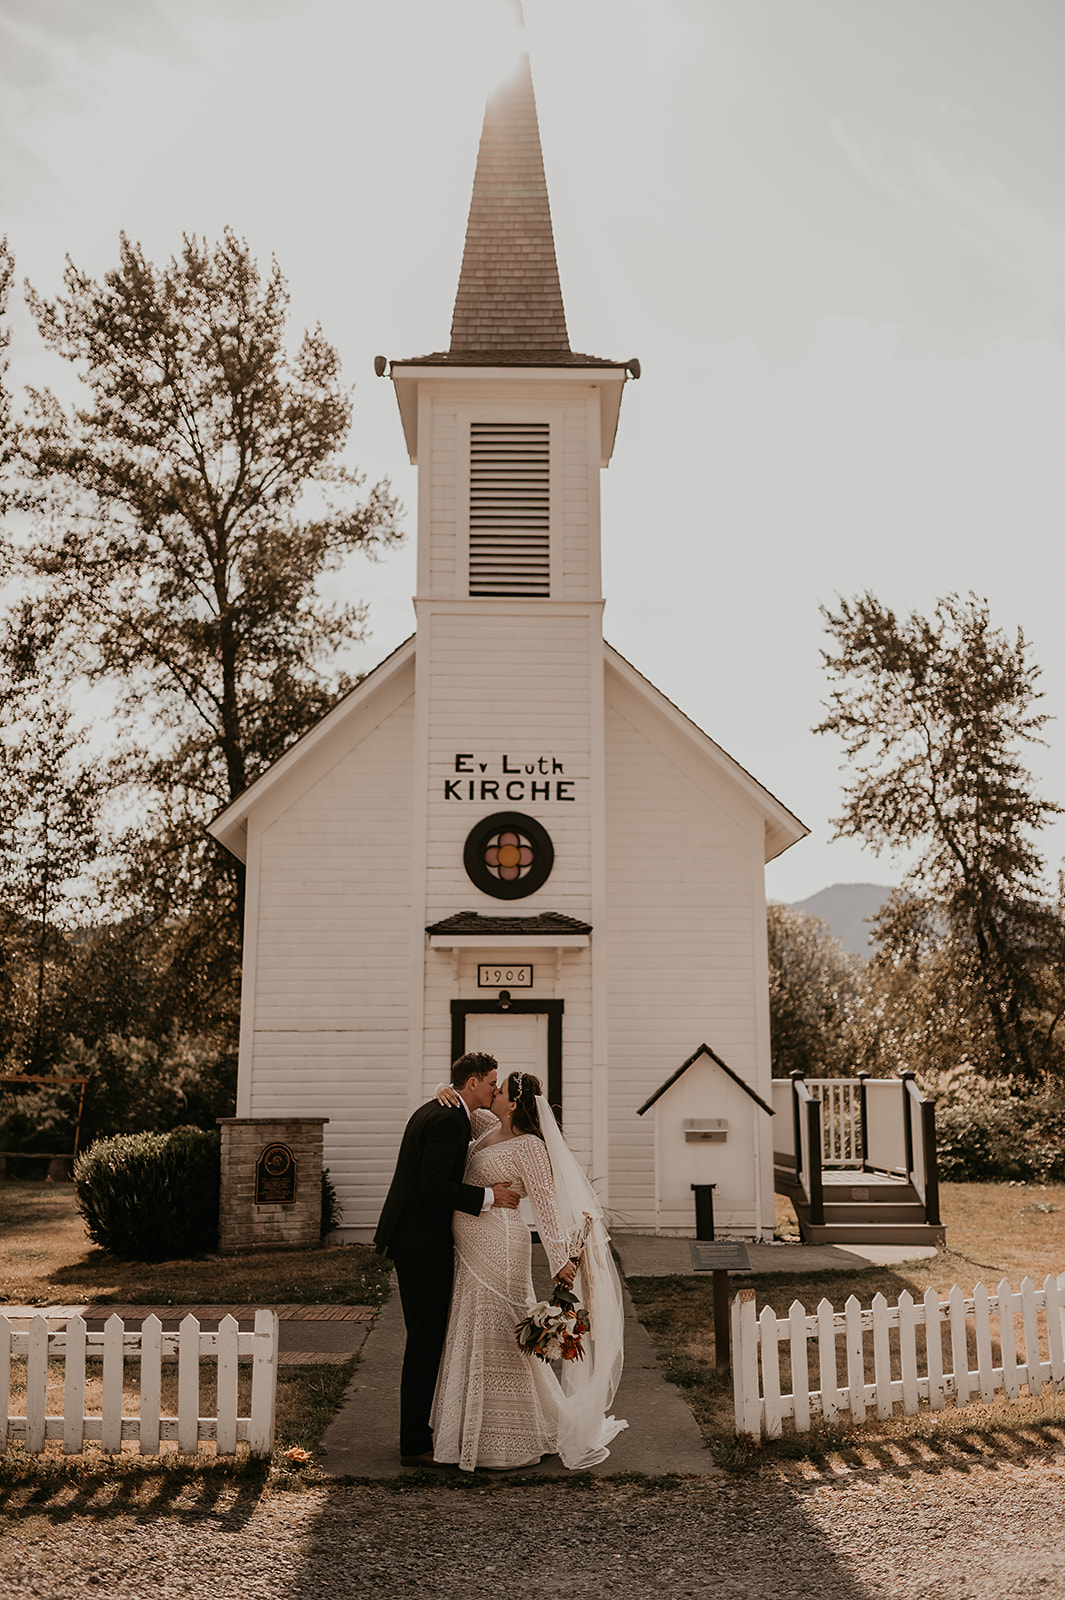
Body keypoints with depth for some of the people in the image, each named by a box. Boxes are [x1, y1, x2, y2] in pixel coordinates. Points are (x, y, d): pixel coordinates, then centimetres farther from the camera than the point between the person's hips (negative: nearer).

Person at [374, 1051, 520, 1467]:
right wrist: (488, 1196, -18)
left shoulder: (435, 1111, 14)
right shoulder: (448, 1120, -18)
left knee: (427, 1338, 17)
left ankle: (417, 1430, 26)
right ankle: (415, 1445, 4)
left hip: (412, 1237, 11)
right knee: (426, 1341, -3)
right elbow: (435, 1187, -26)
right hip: (422, 1243, -11)